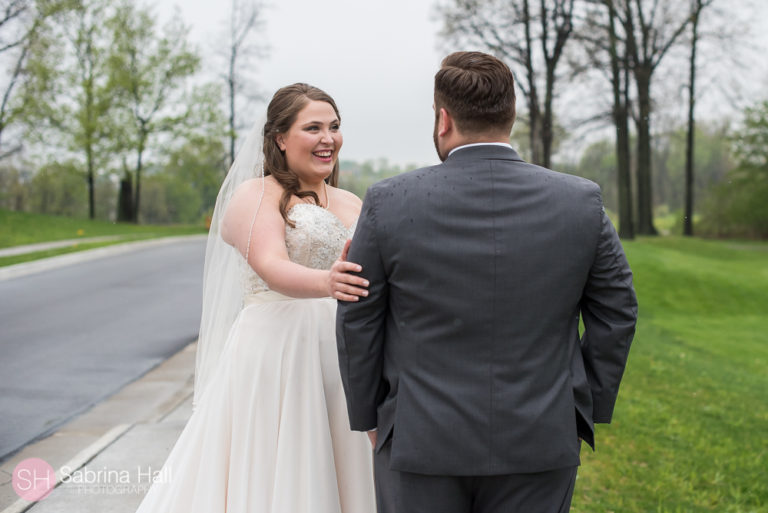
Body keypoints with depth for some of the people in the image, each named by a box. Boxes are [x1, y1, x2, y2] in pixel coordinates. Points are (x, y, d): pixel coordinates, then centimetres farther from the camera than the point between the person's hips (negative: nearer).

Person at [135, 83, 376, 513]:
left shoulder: (352, 204, 16)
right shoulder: (256, 195, -3)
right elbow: (272, 267, -20)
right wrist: (326, 283, -39)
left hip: (338, 363, 6)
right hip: (274, 359, -5)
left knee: (325, 476, 8)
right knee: (269, 477, -1)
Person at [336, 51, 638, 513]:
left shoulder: (389, 202, -8)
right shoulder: (583, 202, -4)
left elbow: (357, 323, -2)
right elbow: (616, 314, 3)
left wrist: (369, 418, 10)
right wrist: (588, 409, 13)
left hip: (421, 443, -1)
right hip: (540, 445, 2)